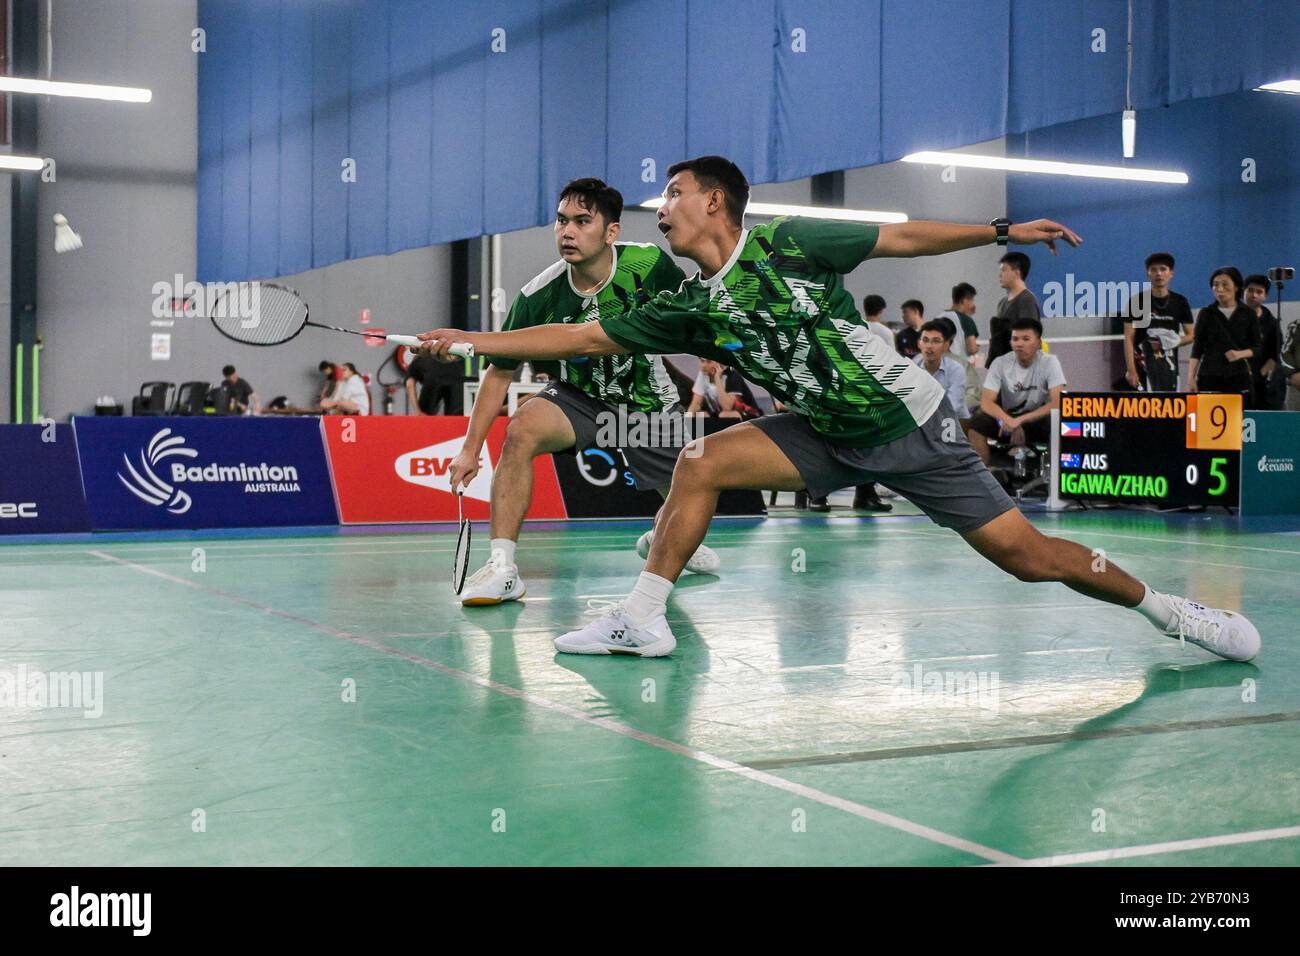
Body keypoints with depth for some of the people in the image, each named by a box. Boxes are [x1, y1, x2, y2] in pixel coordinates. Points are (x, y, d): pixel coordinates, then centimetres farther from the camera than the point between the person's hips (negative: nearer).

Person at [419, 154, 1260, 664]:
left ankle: (1168, 609, 12)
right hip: (830, 436, 5)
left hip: (910, 422, -4)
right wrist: (472, 340, 1)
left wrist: (1005, 231, -11)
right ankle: (645, 619, -3)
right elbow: (581, 337, 3)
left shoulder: (789, 244, -14)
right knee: (701, 464, -10)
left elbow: (904, 238, -7)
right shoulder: (689, 309, -1)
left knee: (1026, 555, -7)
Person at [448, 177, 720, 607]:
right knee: (520, 430, -29)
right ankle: (501, 567, -26)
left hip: (650, 402, 1)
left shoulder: (650, 264, -21)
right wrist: (470, 449, -16)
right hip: (578, 398, -1)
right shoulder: (538, 296, -21)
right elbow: (499, 372, -13)